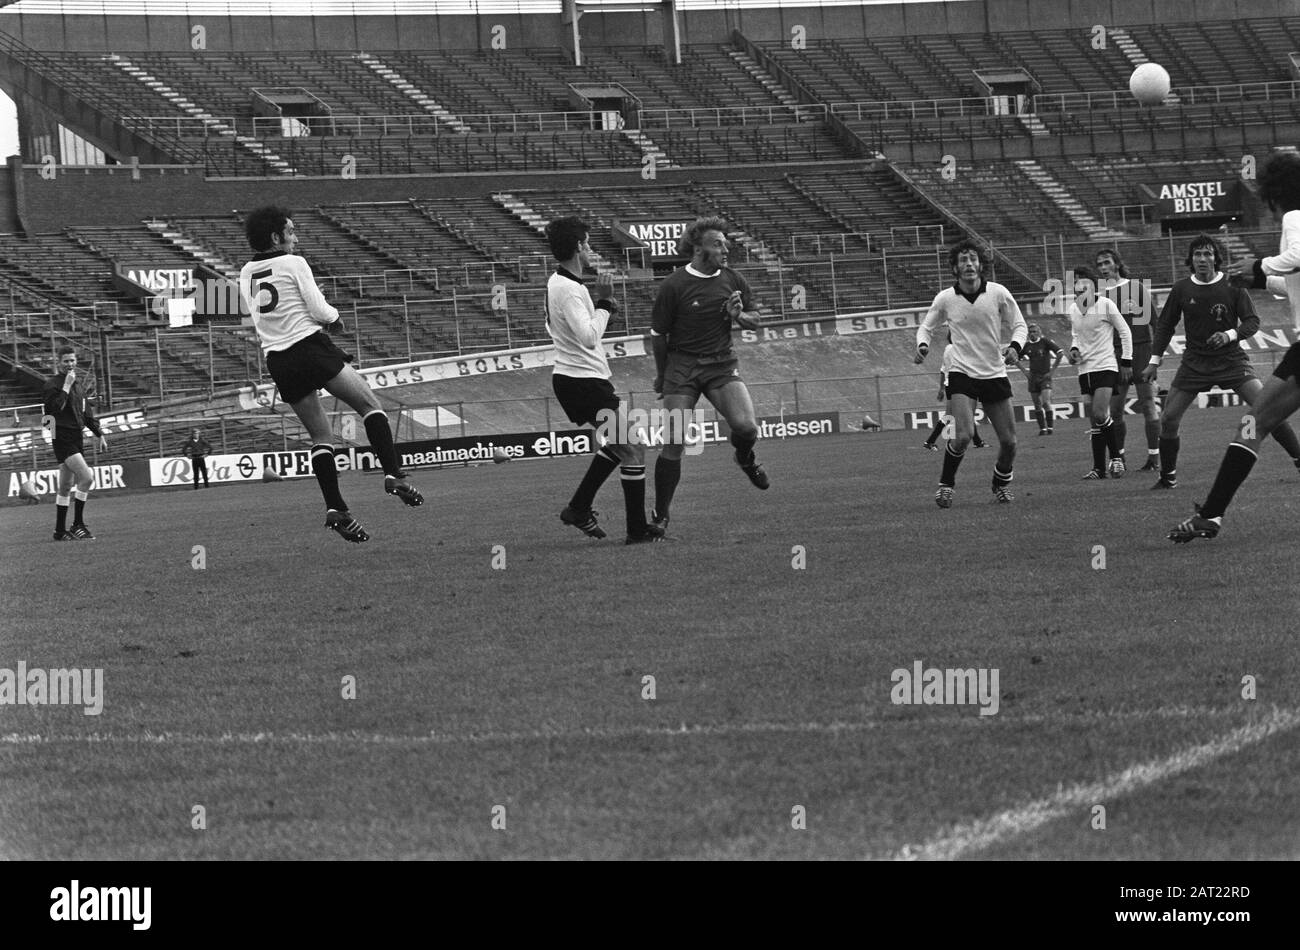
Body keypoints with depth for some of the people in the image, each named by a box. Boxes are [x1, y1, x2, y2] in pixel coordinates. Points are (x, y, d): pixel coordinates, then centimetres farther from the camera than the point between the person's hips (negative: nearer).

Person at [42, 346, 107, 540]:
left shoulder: (78, 384, 17)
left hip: (76, 437, 8)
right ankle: (78, 525, -13)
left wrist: (99, 435, 20)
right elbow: (55, 407, -23)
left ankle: (60, 530, 16)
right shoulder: (52, 384, -8)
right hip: (62, 439, -8)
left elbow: (87, 413, 23)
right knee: (87, 477, -19)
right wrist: (66, 386, -21)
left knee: (66, 487, 11)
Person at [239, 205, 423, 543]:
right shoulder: (293, 263, -5)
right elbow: (320, 312, -7)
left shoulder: (246, 274, 13)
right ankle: (393, 474, -18)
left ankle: (335, 508, -2)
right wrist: (335, 318, 15)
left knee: (320, 435, 9)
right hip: (310, 347, -6)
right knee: (370, 405, 0)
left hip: (276, 360, 6)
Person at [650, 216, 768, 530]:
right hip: (682, 365, -3)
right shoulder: (673, 286, -9)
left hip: (722, 364, 3)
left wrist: (739, 316, -8)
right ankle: (660, 515, 4)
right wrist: (662, 375, 8)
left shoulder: (733, 281, 3)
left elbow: (755, 321, 15)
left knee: (746, 427, -19)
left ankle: (746, 459, 19)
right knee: (674, 444, -9)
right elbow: (658, 334, 0)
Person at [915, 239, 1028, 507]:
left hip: (995, 375, 2)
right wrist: (922, 345, -10)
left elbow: (1019, 325, 6)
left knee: (1009, 441, 1)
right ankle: (946, 485, 1)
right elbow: (926, 327, 11)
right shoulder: (945, 299, -4)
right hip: (962, 374, -2)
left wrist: (1015, 347, -15)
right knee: (963, 435, -21)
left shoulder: (998, 293, -4)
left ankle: (1001, 486, 28)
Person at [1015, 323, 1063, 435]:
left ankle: (1050, 427, -10)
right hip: (1033, 378, 4)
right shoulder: (1027, 345, 8)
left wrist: (1053, 368, -6)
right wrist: (1024, 371, 9)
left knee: (1046, 402, -16)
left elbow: (1060, 352, -6)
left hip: (1045, 376, -4)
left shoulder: (1045, 342, -4)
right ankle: (1042, 428, 9)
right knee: (1037, 405, 4)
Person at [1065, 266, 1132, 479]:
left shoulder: (1105, 305, -9)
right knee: (1095, 420, 5)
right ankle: (1099, 468, 8)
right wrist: (1074, 349, 2)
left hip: (1105, 366, -6)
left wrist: (1126, 361, -3)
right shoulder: (1073, 309, 8)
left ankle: (1117, 459, -5)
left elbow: (1125, 332, -2)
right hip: (1085, 369, 6)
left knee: (1100, 415, -18)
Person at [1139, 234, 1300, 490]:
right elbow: (1165, 324, 11)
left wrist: (1230, 335, -24)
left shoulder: (1232, 286, -7)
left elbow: (1252, 321, -5)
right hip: (1195, 362, 2)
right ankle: (1168, 477, 13)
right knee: (1168, 419, -4)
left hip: (1231, 360, -2)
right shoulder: (1181, 289, -1)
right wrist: (1154, 362, 8)